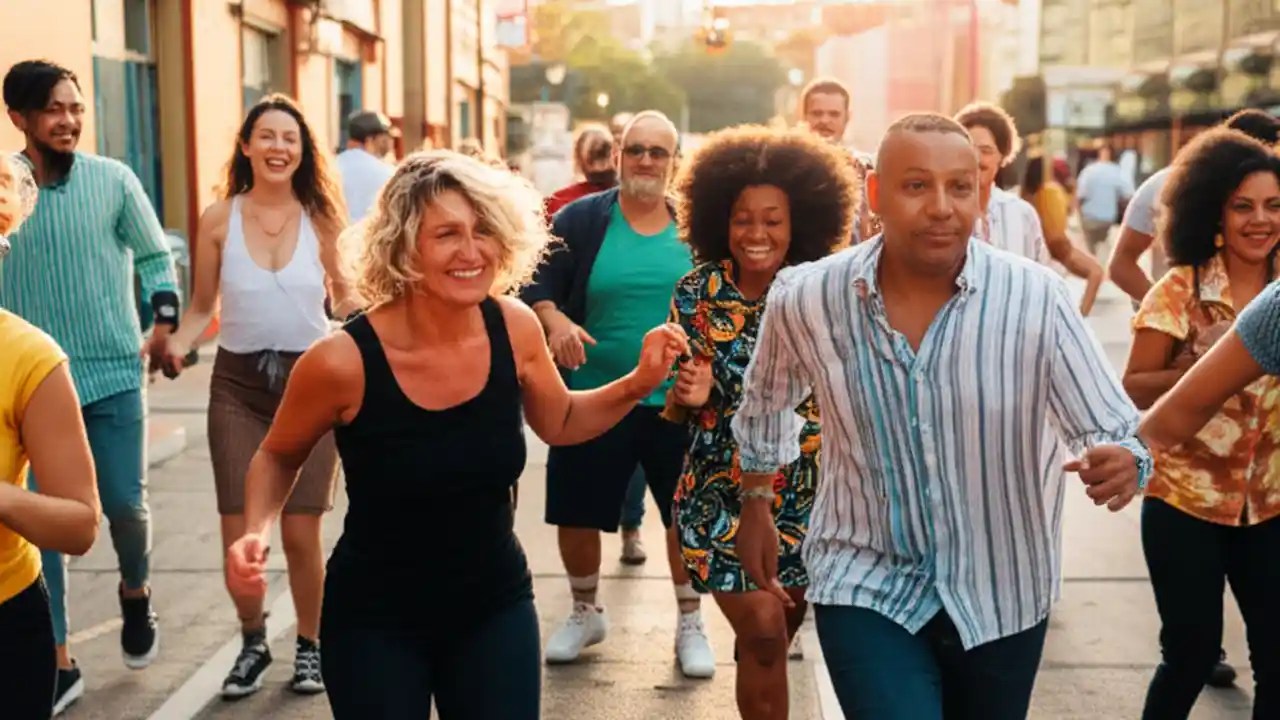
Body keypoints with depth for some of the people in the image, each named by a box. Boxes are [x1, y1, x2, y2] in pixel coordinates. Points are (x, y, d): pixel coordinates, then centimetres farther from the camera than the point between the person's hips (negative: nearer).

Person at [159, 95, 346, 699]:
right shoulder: (219, 219, -1)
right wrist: (177, 344, -12)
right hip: (238, 384, 1)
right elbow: (202, 307, 6)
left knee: (301, 533, 0)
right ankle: (253, 643, 26)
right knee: (238, 535, 0)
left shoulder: (321, 218, -2)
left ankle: (310, 644, 24)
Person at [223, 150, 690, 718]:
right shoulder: (343, 361, -22)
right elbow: (277, 457, -2)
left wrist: (641, 383, -7)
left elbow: (559, 422, 8)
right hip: (375, 619, -3)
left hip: (496, 606, 3)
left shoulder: (514, 328, -12)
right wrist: (255, 533, -20)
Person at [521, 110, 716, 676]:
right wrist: (556, 321, -25)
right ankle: (585, 613, 34)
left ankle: (690, 624, 27)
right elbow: (537, 285, -5)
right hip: (592, 398, 0)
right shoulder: (580, 220, -3)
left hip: (678, 401, 1)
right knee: (576, 515, 9)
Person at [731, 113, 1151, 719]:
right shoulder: (803, 300, -13)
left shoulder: (1037, 298, -18)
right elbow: (766, 401, 8)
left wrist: (1120, 463, -37)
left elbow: (1113, 431, -14)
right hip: (865, 584, -1)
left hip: (1001, 594, 1)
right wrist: (754, 506, 17)